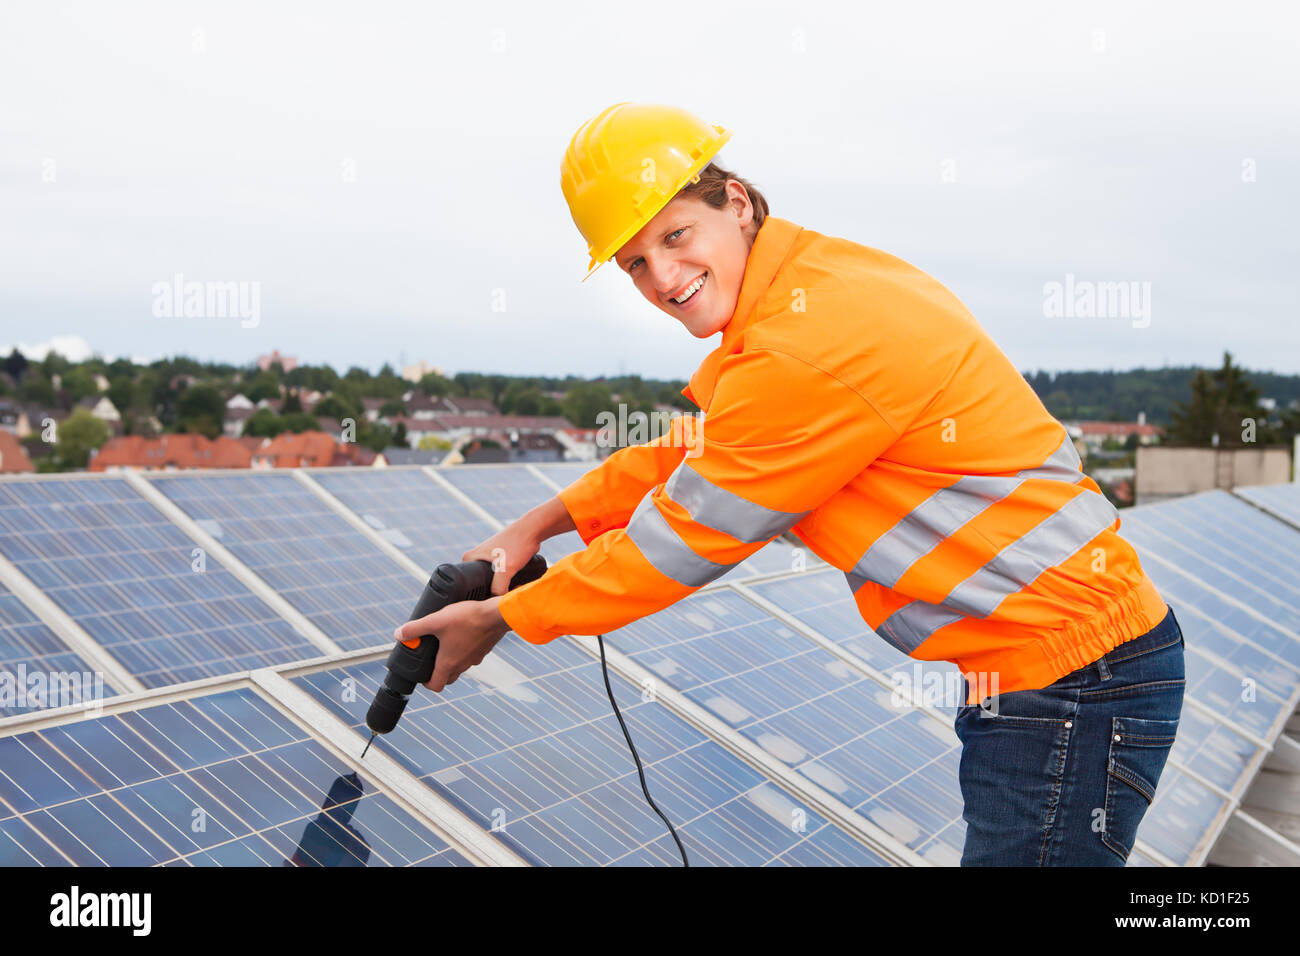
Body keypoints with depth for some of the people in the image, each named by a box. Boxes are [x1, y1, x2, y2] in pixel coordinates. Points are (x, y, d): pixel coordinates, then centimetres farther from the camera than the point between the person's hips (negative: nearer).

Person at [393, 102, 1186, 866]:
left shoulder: (808, 347, -22)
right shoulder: (824, 280, 9)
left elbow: (682, 541, -13)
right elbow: (699, 449, 21)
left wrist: (501, 619, -1)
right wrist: (541, 525, 18)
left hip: (1073, 678, -10)